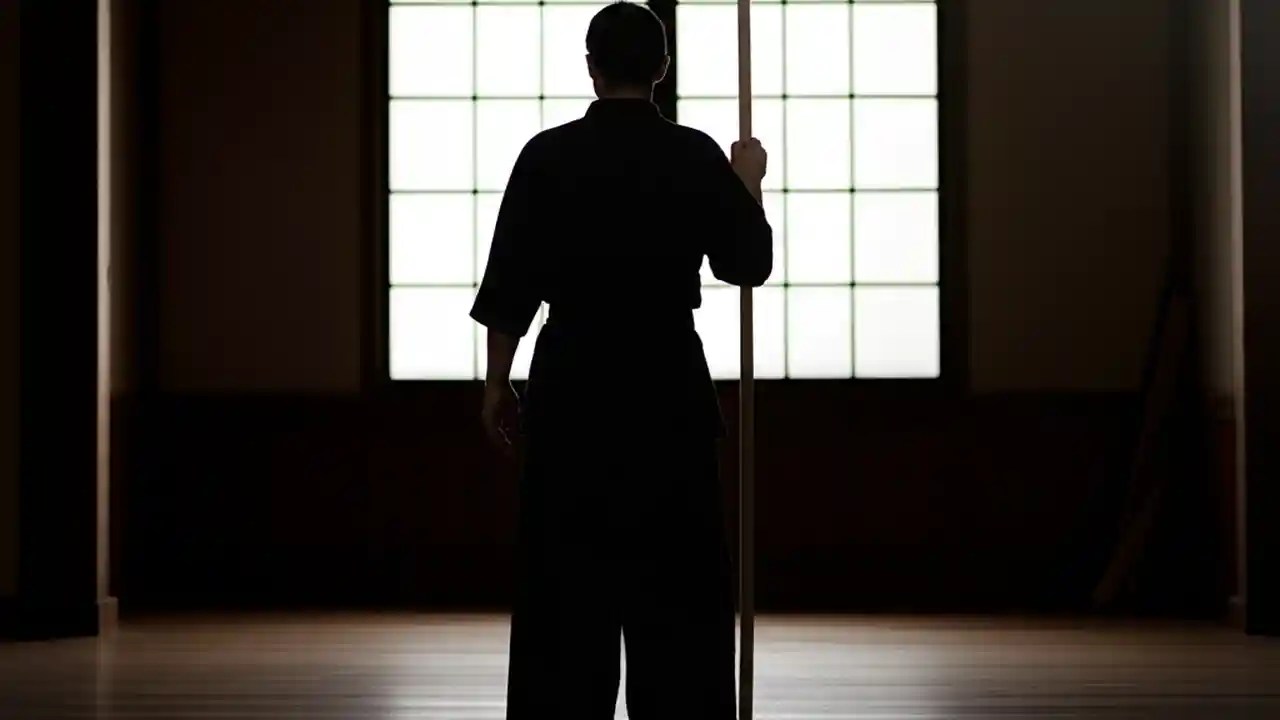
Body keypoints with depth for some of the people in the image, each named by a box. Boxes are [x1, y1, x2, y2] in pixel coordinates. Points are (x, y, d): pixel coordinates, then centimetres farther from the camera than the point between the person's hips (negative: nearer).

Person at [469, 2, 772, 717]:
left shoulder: (548, 156, -5)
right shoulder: (697, 155, -5)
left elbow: (511, 283, -4)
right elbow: (749, 264, 4)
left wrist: (497, 383, 5)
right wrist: (748, 183, 21)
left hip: (574, 380, 0)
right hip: (670, 379, 0)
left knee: (567, 574, 7)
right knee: (681, 576, 9)